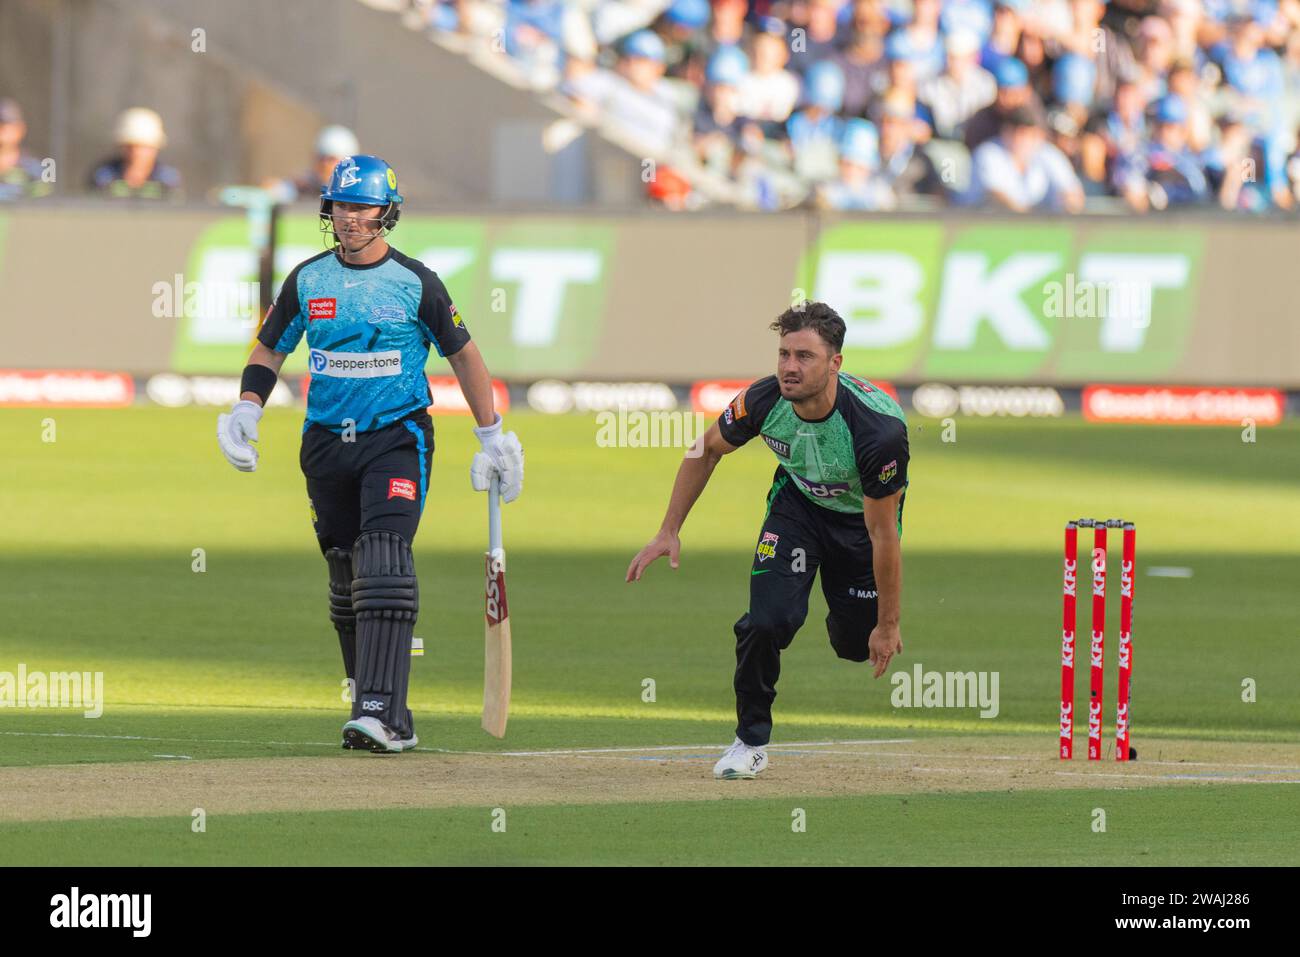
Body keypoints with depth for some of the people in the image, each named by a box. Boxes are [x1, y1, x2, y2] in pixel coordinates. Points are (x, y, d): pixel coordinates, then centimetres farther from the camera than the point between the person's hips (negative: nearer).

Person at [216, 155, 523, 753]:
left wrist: (492, 439, 7)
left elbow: (462, 355, 6)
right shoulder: (307, 280, 5)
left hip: (397, 437, -4)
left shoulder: (416, 284, -4)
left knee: (384, 565, -19)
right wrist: (246, 412, 0)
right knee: (346, 578, 7)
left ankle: (382, 713, -26)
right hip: (327, 441, 4)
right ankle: (380, 712, 18)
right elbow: (270, 347, 16)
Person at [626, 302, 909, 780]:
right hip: (798, 502, 2)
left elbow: (883, 534, -28)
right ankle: (751, 741, 2)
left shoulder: (878, 428, -38)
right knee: (767, 619, -18)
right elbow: (705, 451, -4)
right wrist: (668, 533, -4)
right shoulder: (765, 400, -27)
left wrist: (888, 625, -20)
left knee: (856, 642, 1)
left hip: (861, 515, -2)